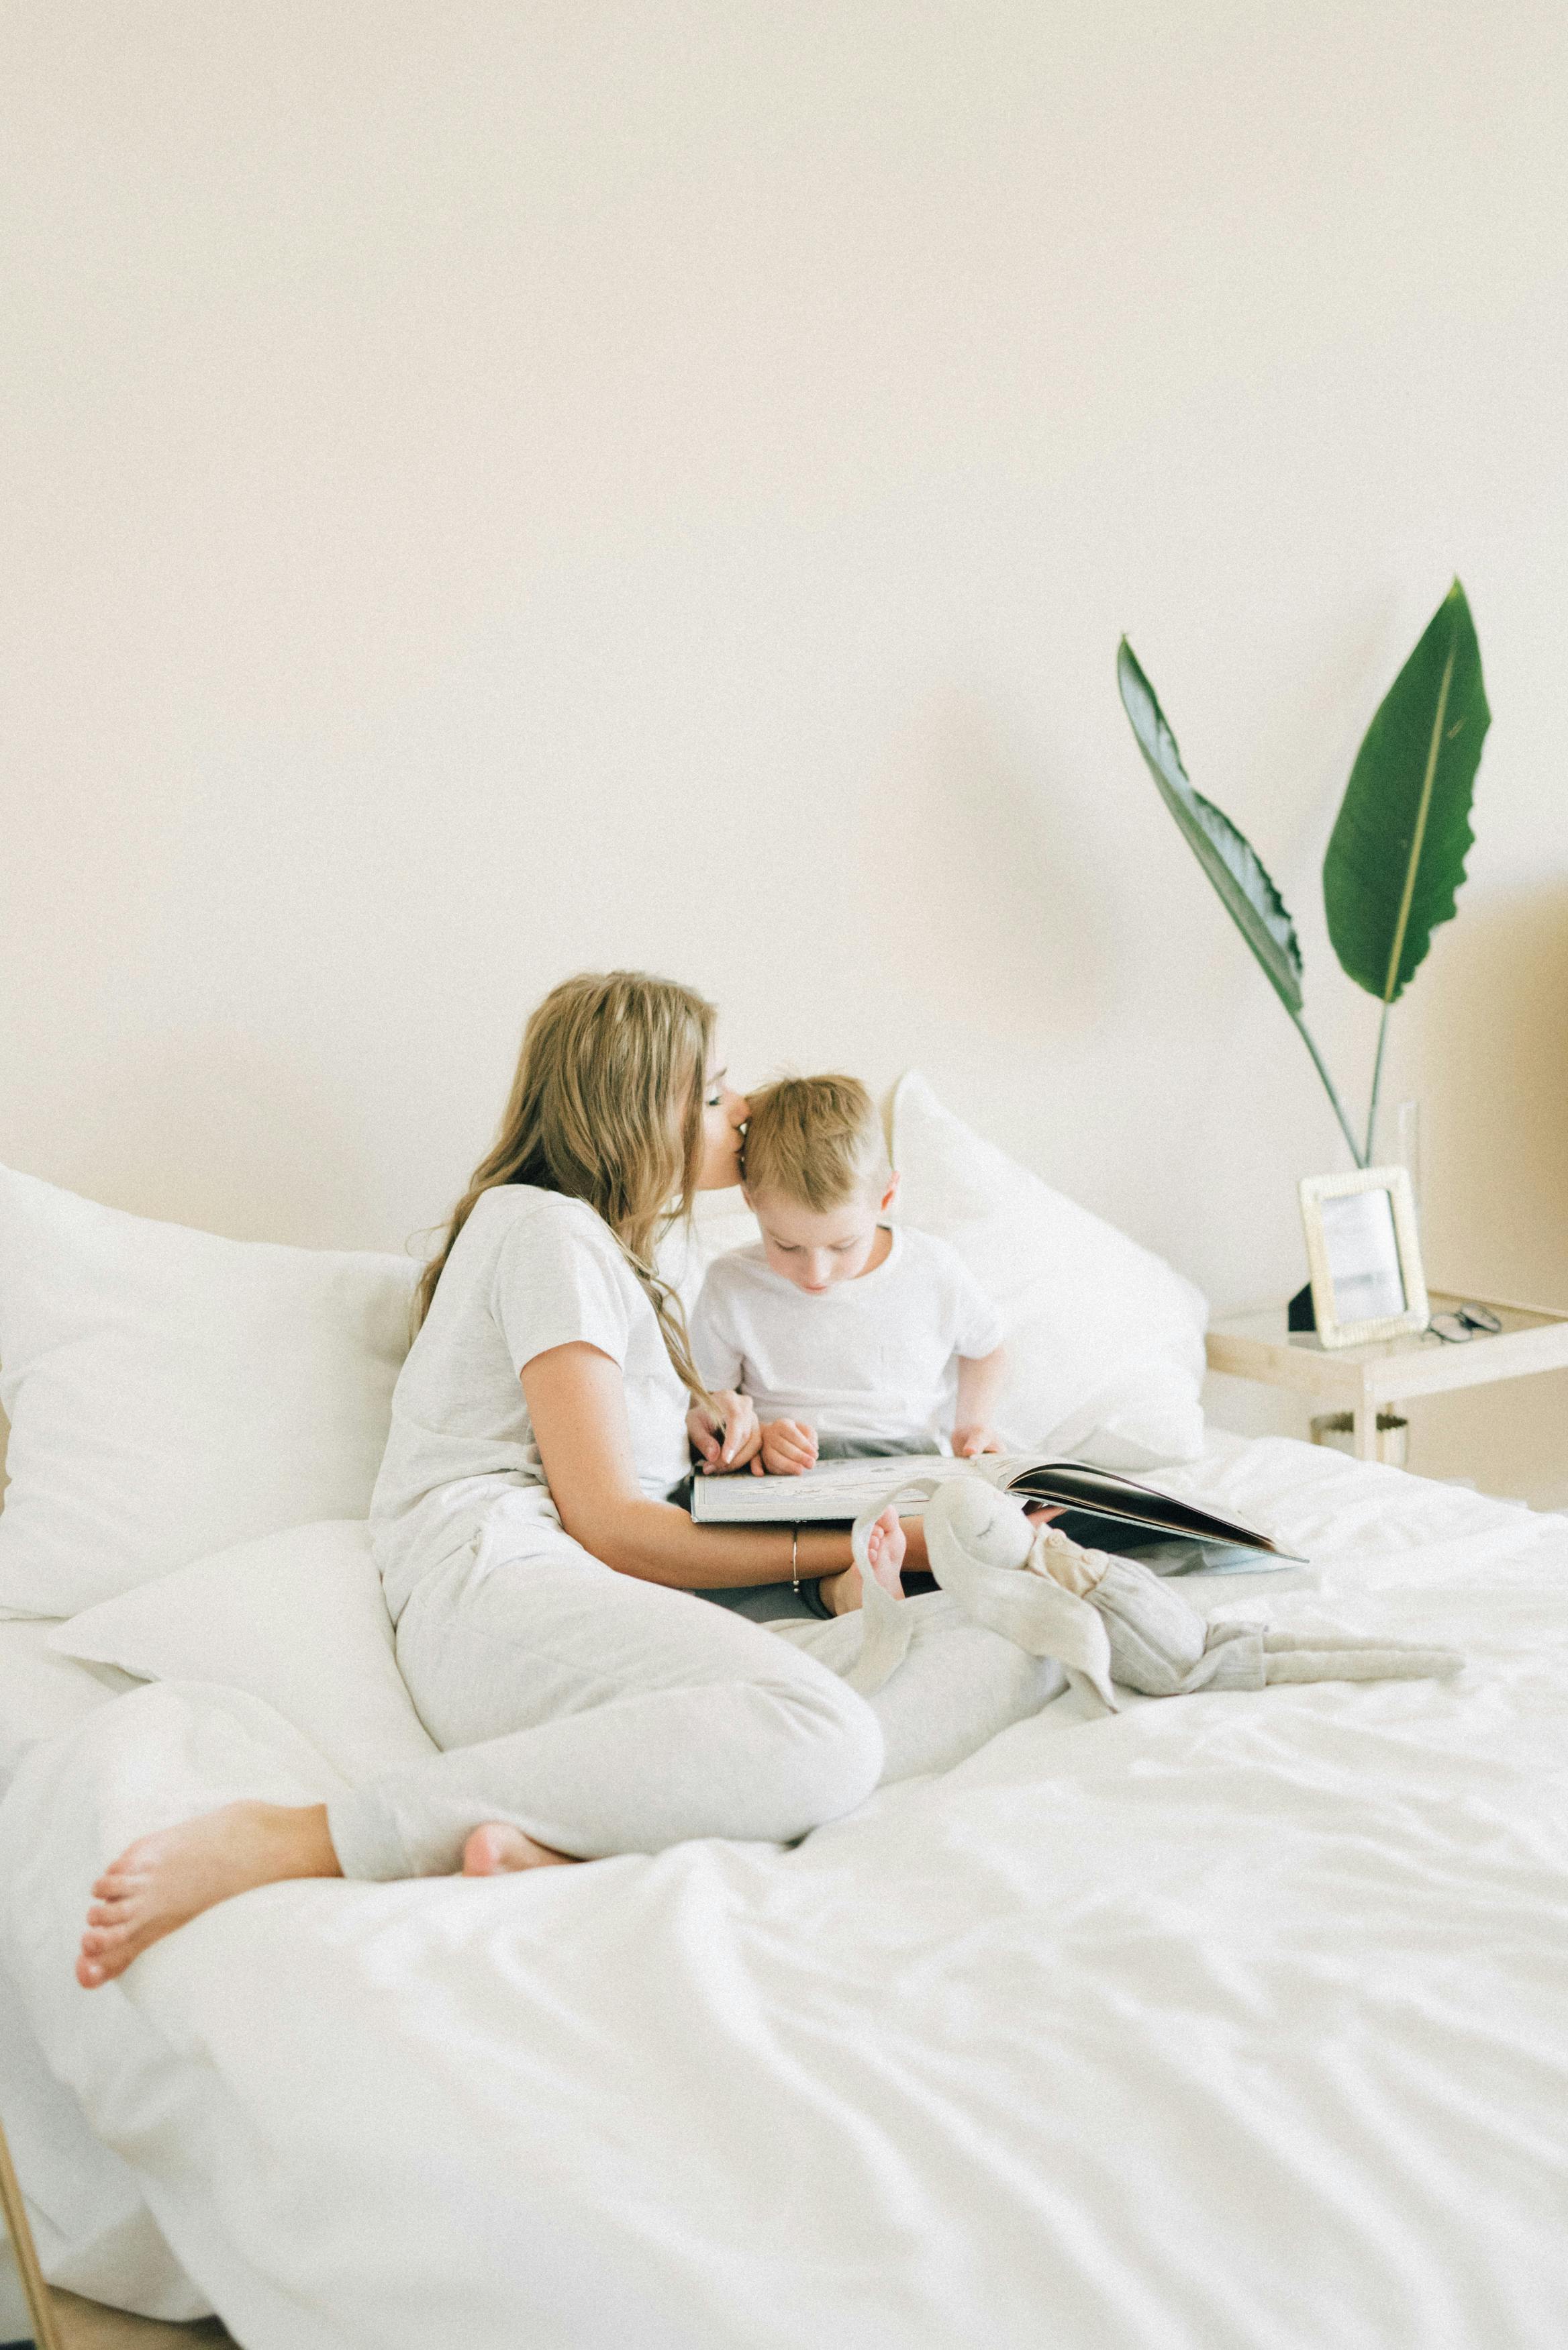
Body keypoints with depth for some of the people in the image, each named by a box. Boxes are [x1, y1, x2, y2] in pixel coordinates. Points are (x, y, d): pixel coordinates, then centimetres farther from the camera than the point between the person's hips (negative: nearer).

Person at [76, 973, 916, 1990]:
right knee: (824, 1740, -36)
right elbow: (607, 1523, -5)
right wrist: (837, 1548, -2)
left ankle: (534, 1843, -36)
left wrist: (700, 1402, 21)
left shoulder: (618, 1256, 32)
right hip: (500, 1577, -10)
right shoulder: (548, 1229, 2)